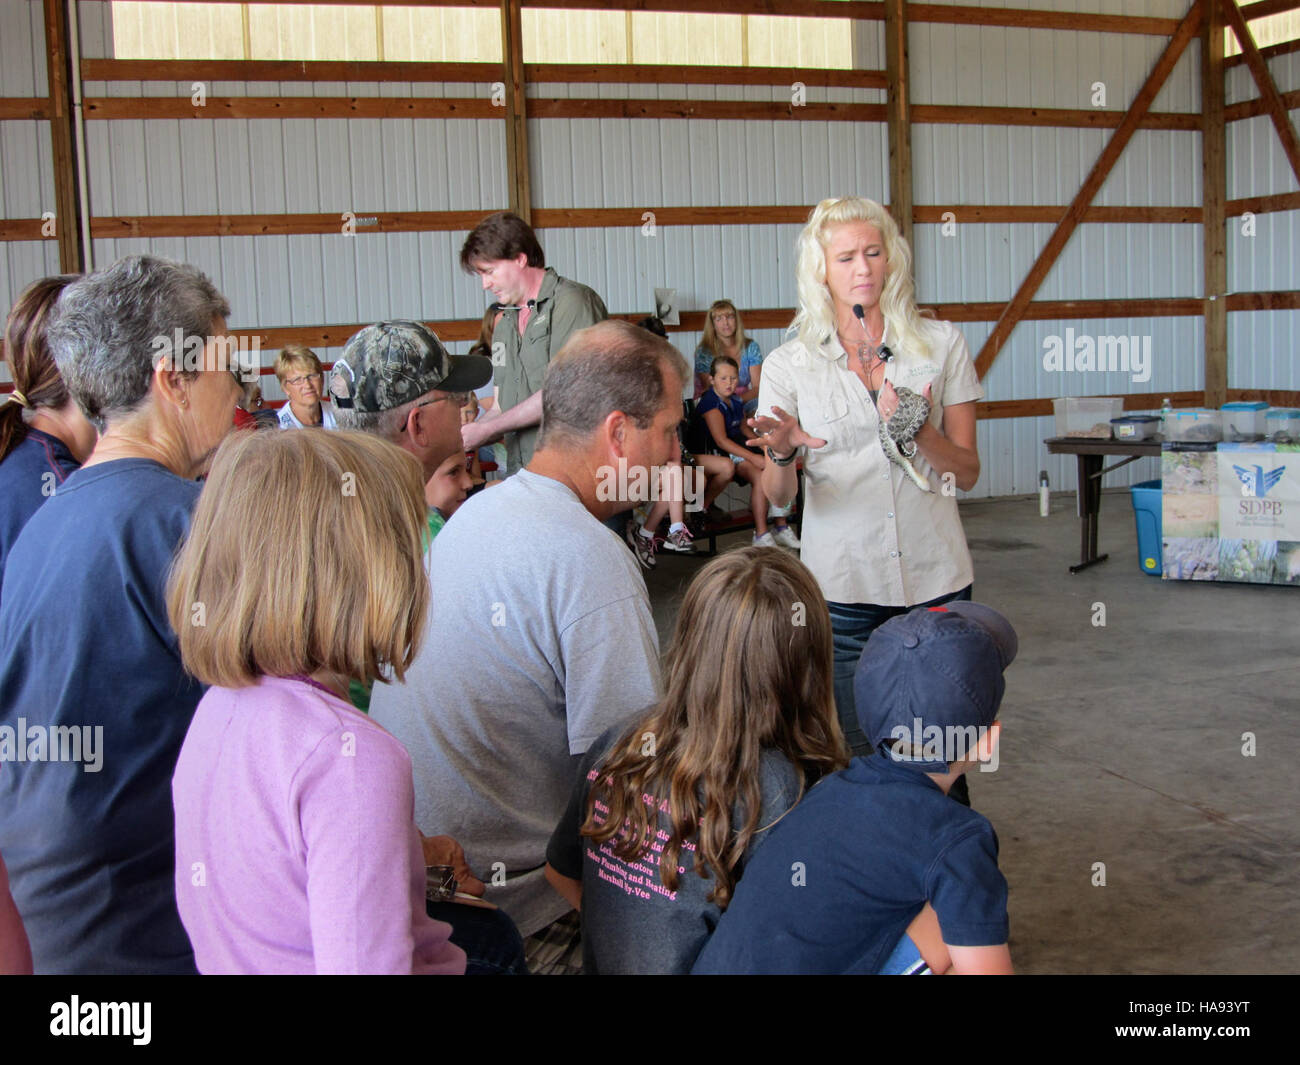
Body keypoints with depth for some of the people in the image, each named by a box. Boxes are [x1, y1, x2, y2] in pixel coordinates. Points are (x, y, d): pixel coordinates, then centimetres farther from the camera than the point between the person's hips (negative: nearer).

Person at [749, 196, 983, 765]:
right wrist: (782, 453, -21)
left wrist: (916, 429, -13)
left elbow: (967, 472, 6)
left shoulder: (941, 343, 5)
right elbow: (777, 495, 1)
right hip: (841, 583, -1)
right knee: (850, 756, 3)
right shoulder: (789, 364, 3)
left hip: (934, 577, 1)